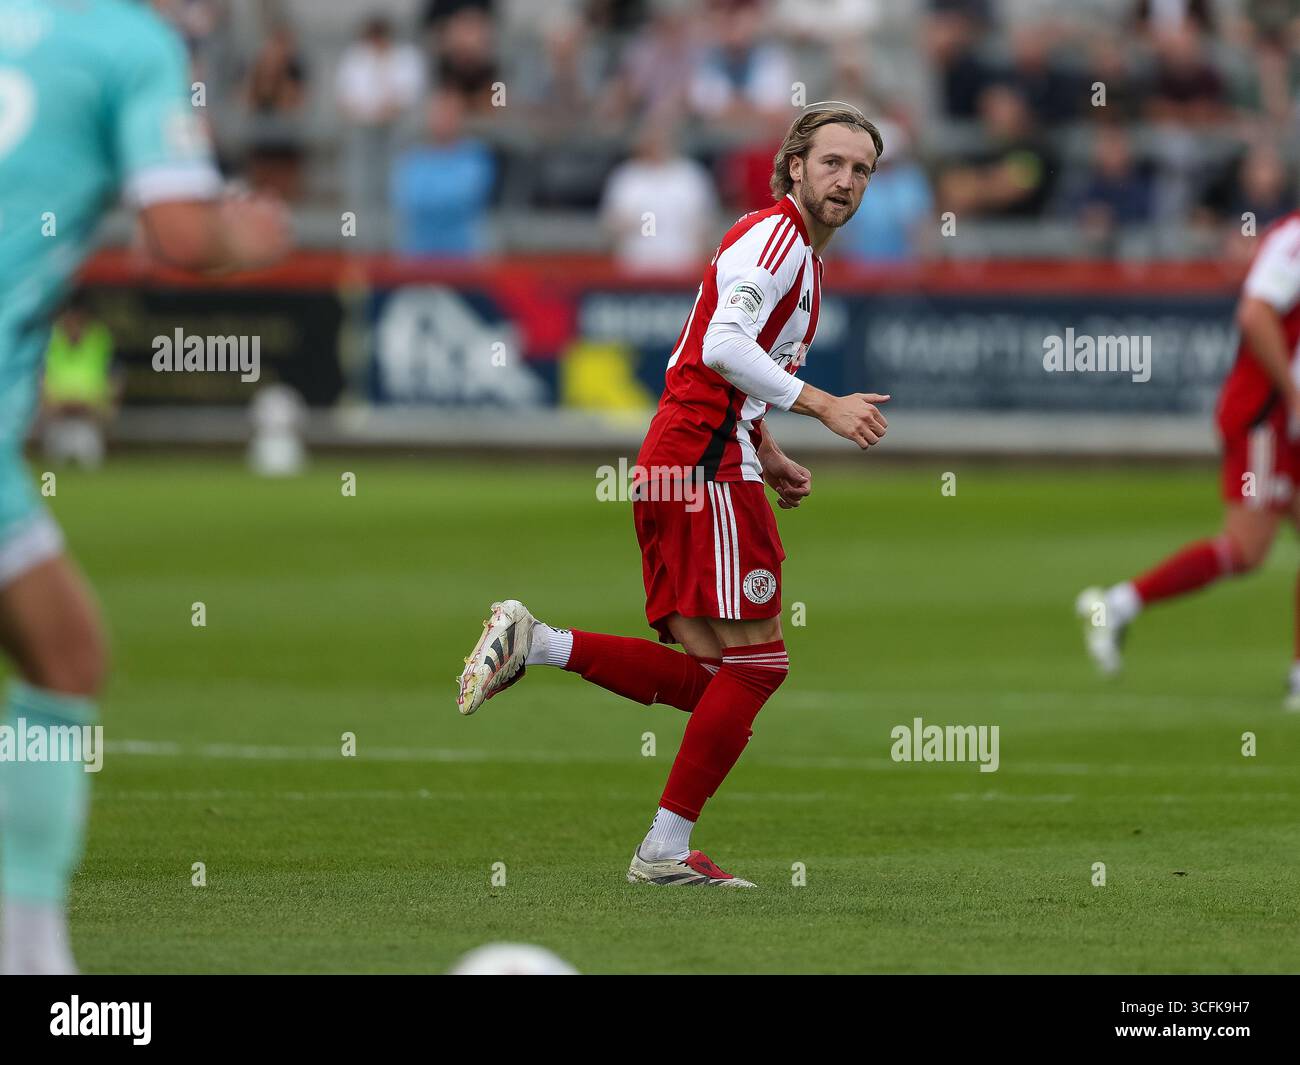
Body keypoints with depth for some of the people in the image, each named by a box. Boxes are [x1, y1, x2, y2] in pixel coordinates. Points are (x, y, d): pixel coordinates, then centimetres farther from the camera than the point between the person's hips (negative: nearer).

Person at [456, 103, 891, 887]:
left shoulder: (800, 253, 24)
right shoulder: (775, 235, -8)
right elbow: (723, 346, -22)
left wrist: (768, 457, 20)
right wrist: (823, 406, -21)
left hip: (674, 470, 10)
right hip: (705, 469, -10)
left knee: (707, 679, 5)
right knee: (755, 661, -8)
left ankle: (534, 644, 1)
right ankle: (668, 847, -7)